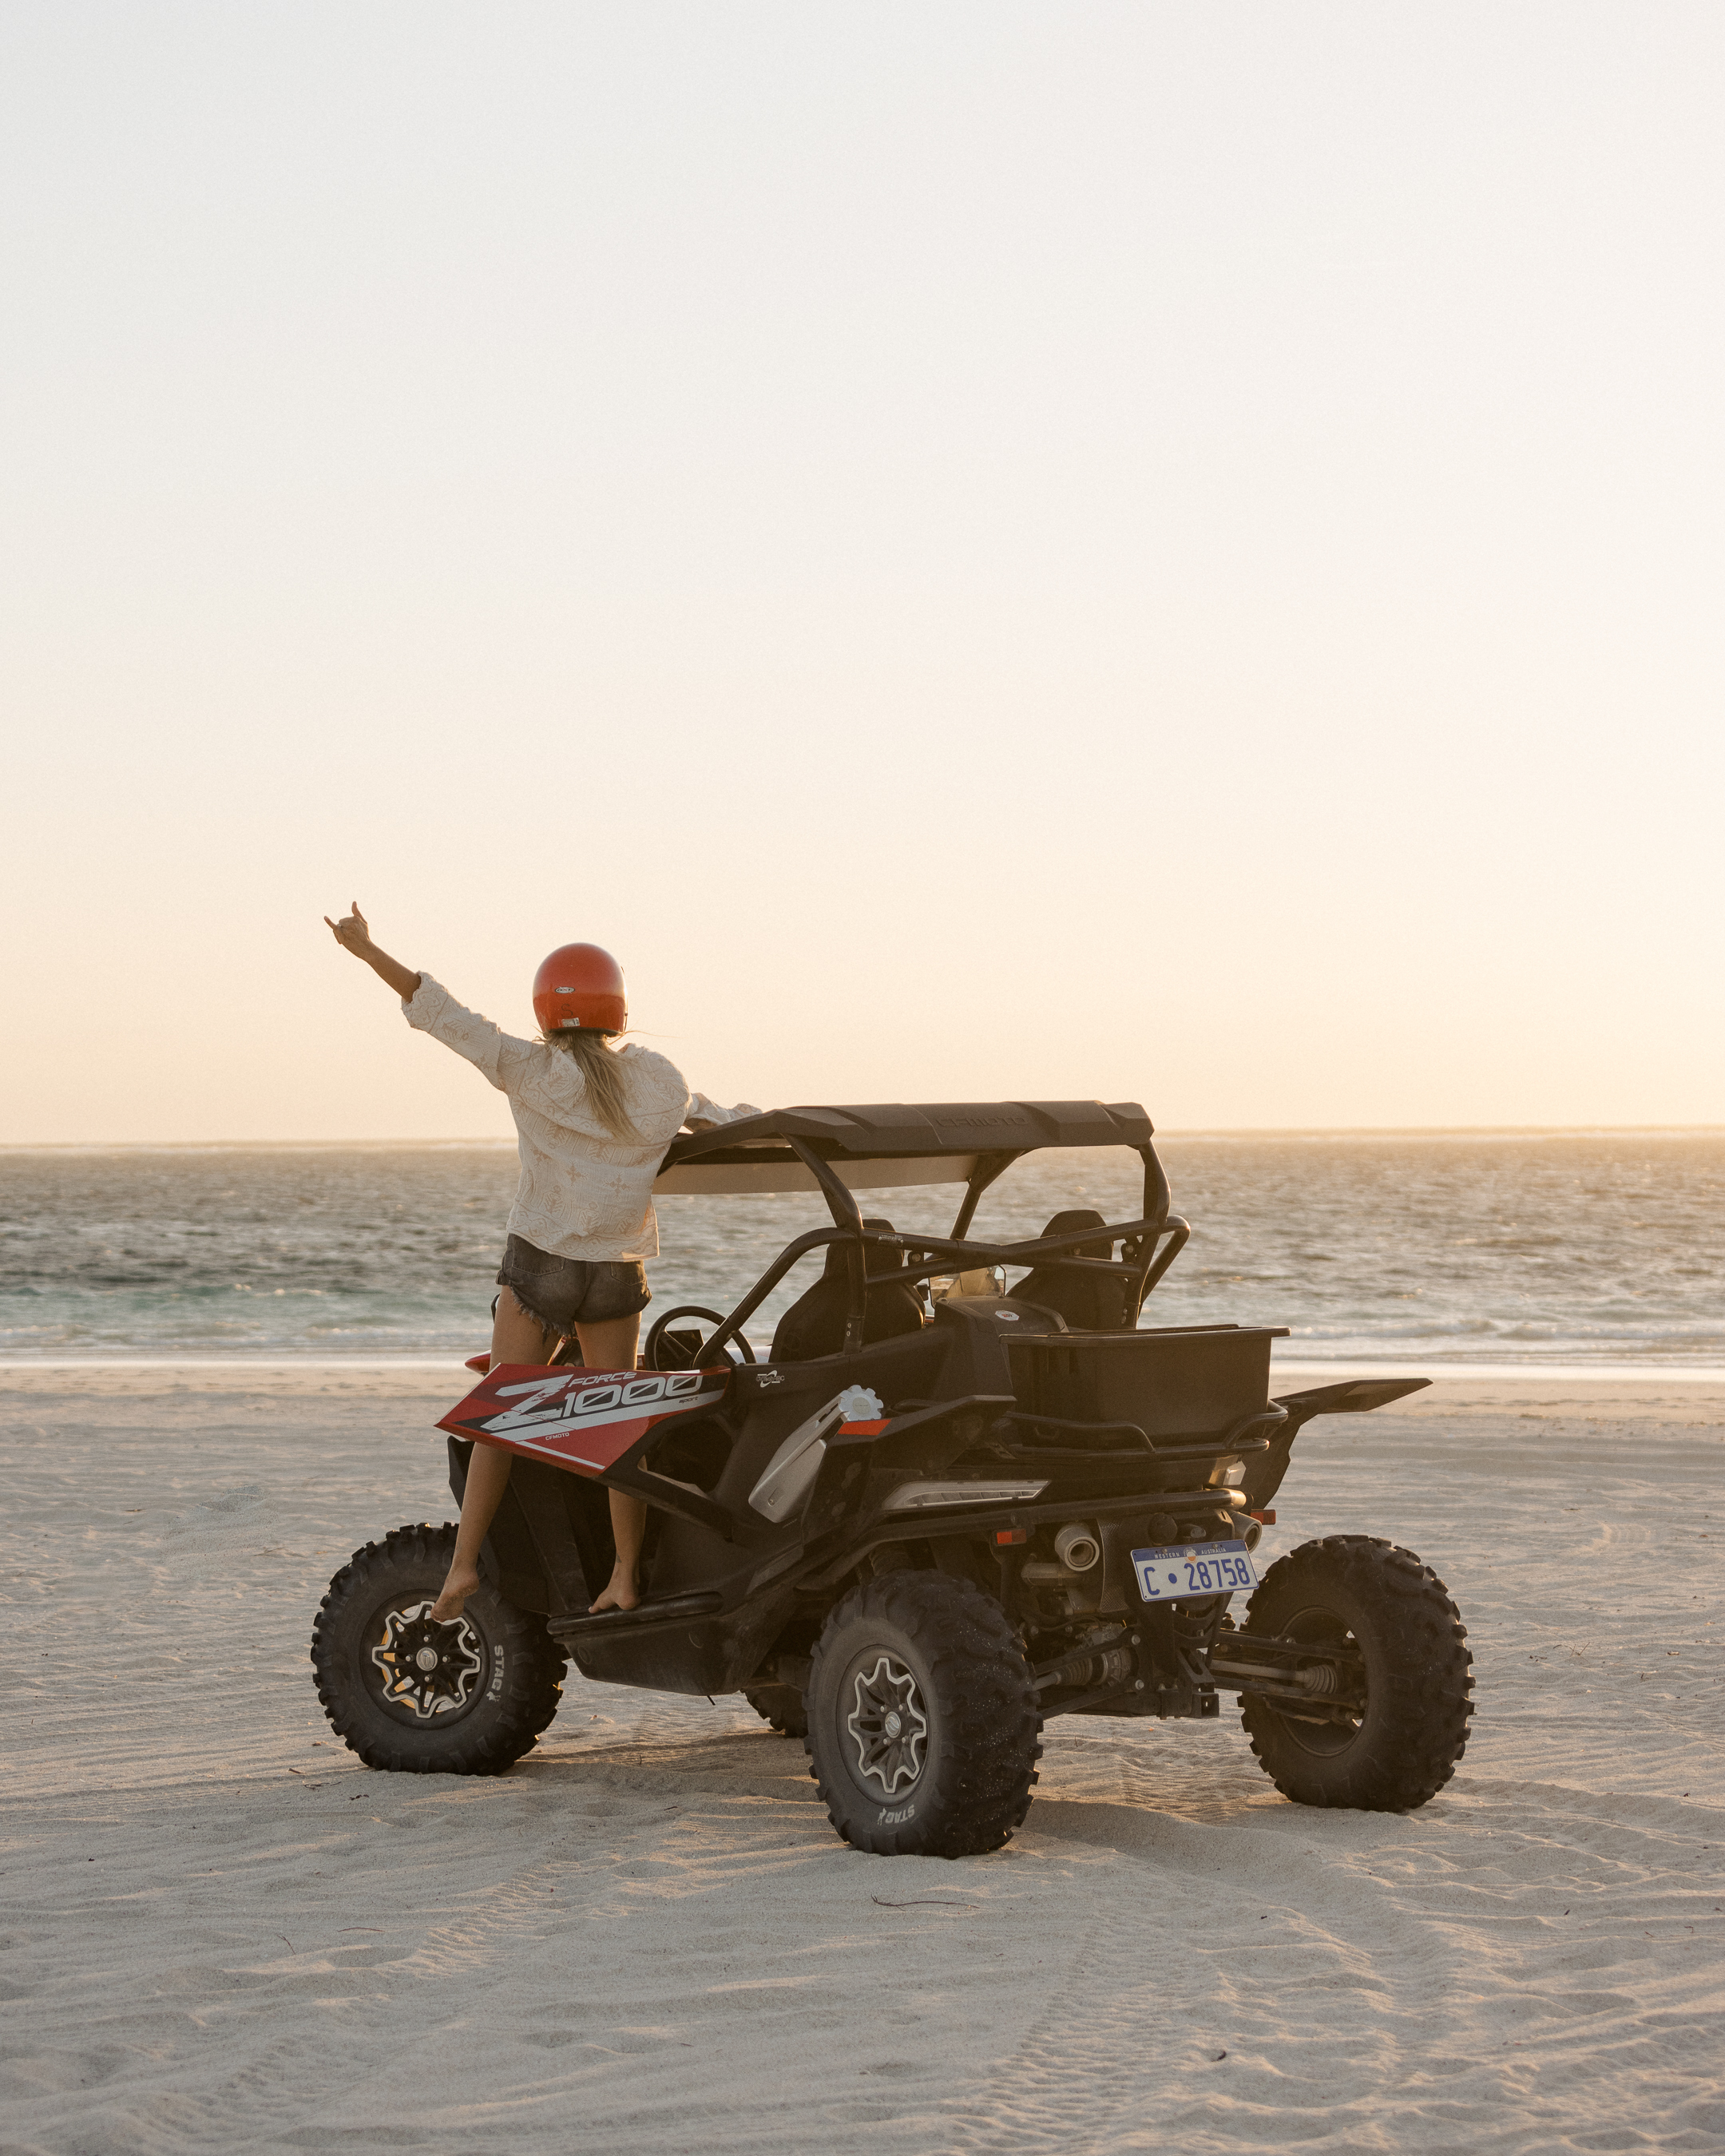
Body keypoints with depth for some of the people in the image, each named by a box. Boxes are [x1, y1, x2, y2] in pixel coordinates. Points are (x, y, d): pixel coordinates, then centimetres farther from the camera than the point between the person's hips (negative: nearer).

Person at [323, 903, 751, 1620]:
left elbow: (440, 1011, -11)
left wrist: (366, 949, -6)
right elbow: (726, 1125, 15)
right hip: (619, 1272, 2)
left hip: (539, 1264, -2)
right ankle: (626, 1577, 9)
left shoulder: (529, 1072, -10)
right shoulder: (658, 1081, 0)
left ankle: (464, 1562, -3)